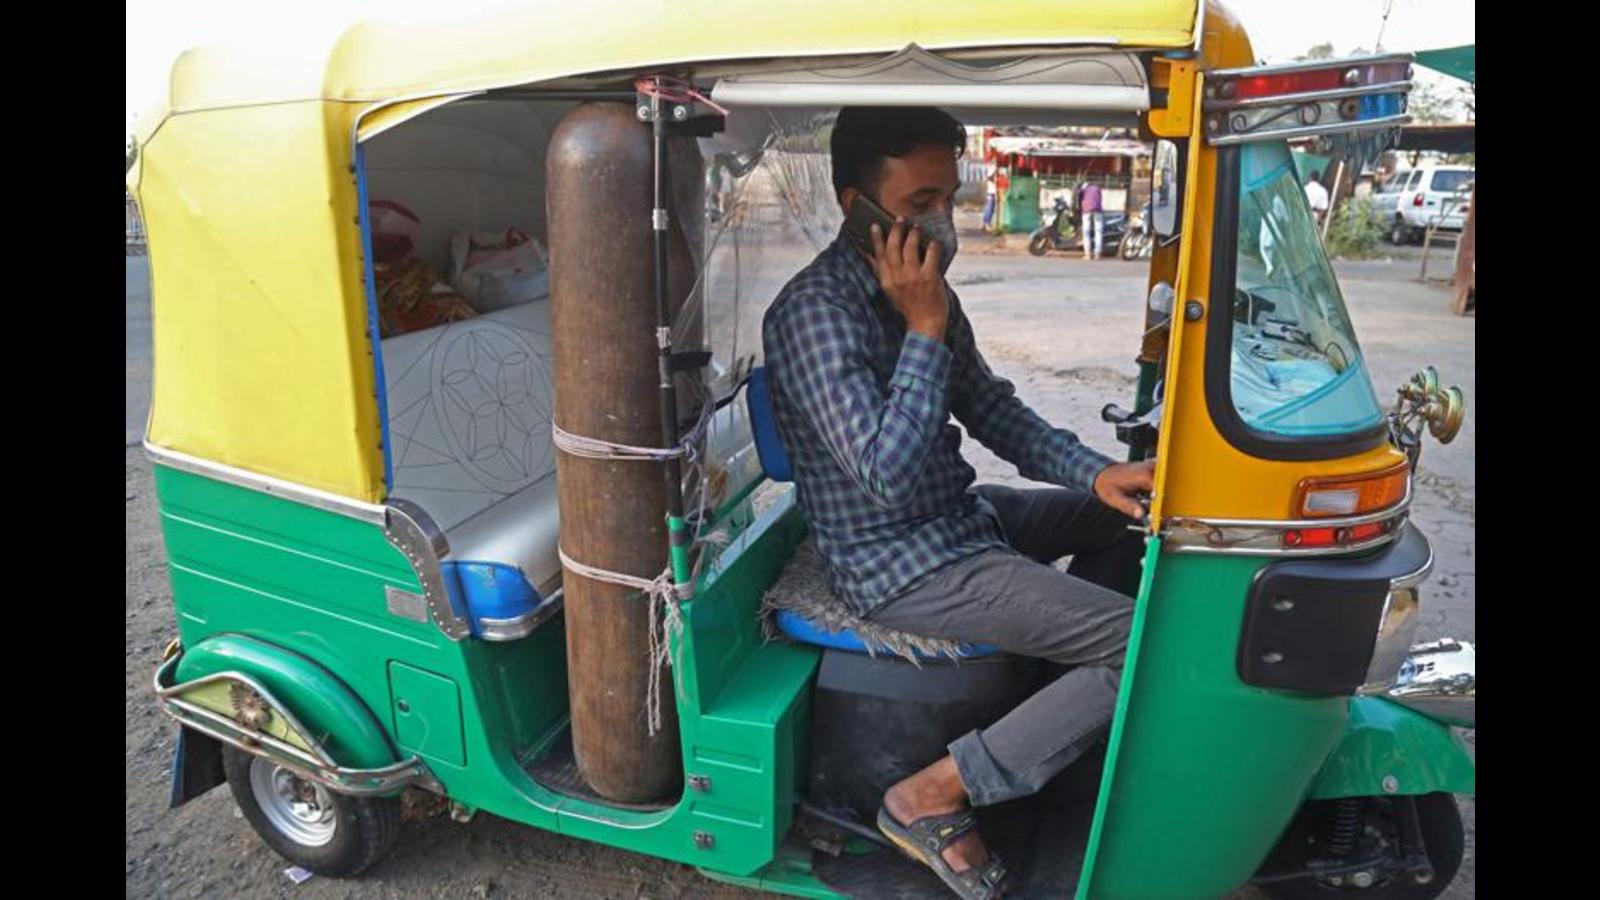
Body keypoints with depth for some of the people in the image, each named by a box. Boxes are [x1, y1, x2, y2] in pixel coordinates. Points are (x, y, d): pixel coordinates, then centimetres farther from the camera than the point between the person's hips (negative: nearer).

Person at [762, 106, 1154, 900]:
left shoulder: (920, 285, 4)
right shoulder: (814, 314, -23)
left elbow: (991, 409, 8)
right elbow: (889, 474, -29)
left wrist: (1095, 472, -5)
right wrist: (924, 330, -26)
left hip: (955, 518, 9)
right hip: (902, 566, -9)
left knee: (1126, 511, 21)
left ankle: (1059, 662, 28)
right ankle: (932, 796, -8)